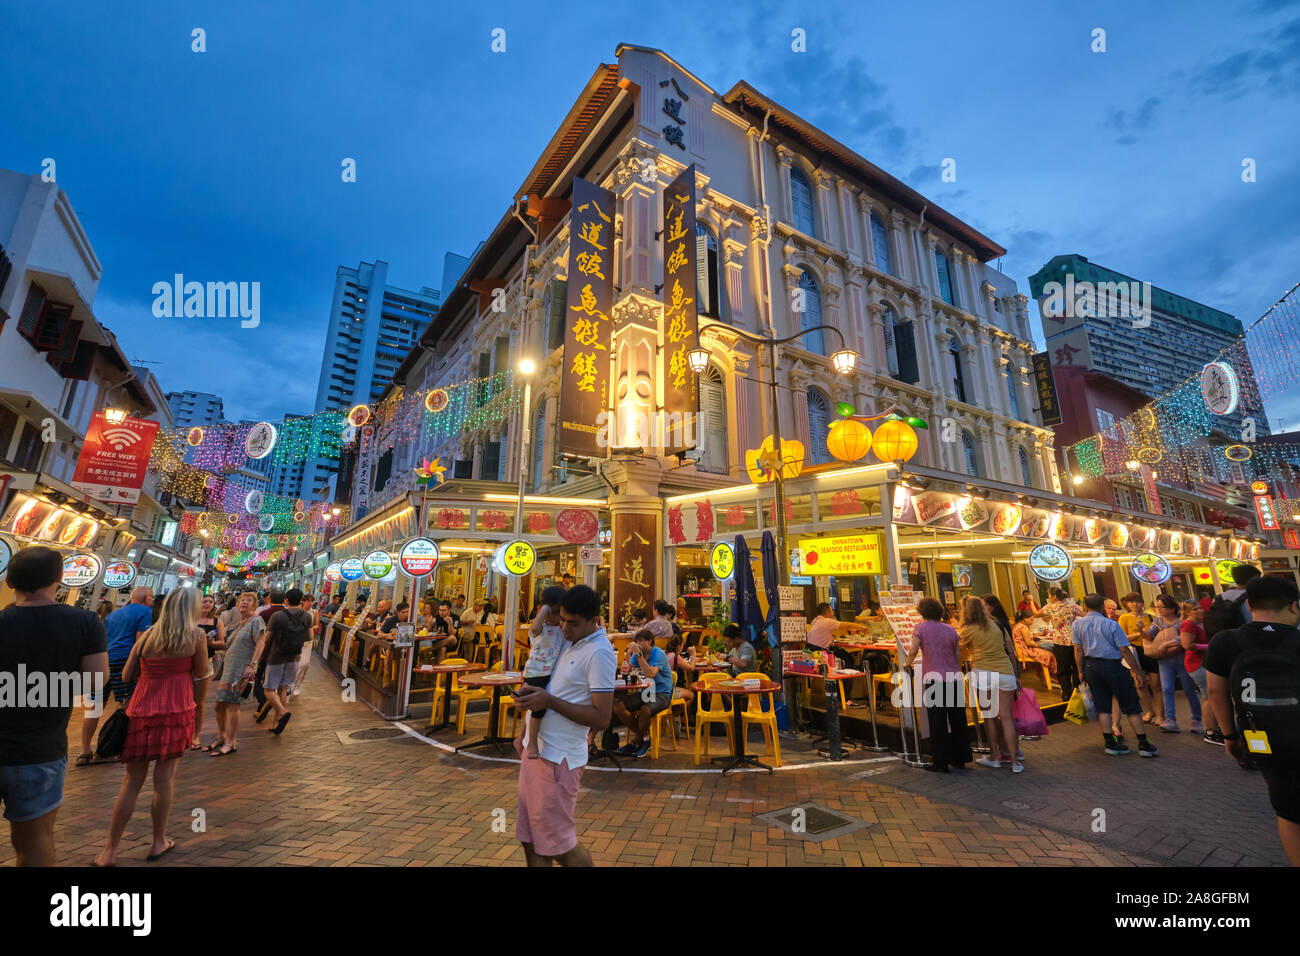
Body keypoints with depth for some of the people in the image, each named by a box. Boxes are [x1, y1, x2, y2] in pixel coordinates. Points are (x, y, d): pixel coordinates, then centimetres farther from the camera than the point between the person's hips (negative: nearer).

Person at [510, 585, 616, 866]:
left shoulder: (599, 652, -19)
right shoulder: (571, 642, 8)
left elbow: (601, 719, -21)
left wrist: (548, 701, -23)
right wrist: (532, 693, 3)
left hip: (557, 758, -8)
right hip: (537, 749, 9)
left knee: (558, 845, 5)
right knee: (531, 842, 16)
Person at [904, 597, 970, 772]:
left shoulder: (920, 628, -3)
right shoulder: (950, 630, 9)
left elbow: (913, 651, -13)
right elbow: (958, 657, 9)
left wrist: (907, 665, 5)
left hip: (934, 679, -4)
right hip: (954, 678, 5)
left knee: (937, 723, 3)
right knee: (957, 720, 15)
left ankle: (940, 762, 10)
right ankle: (960, 759, 26)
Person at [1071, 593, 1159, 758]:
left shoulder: (1077, 624, -2)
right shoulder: (1111, 625, -11)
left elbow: (1078, 650, 0)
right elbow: (1125, 651, -10)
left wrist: (1081, 671, 8)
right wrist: (1137, 671, -1)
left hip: (1090, 666, 3)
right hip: (1112, 666, -3)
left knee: (1102, 707, 10)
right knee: (1131, 707, 9)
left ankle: (1109, 743, 14)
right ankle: (1144, 745, 15)